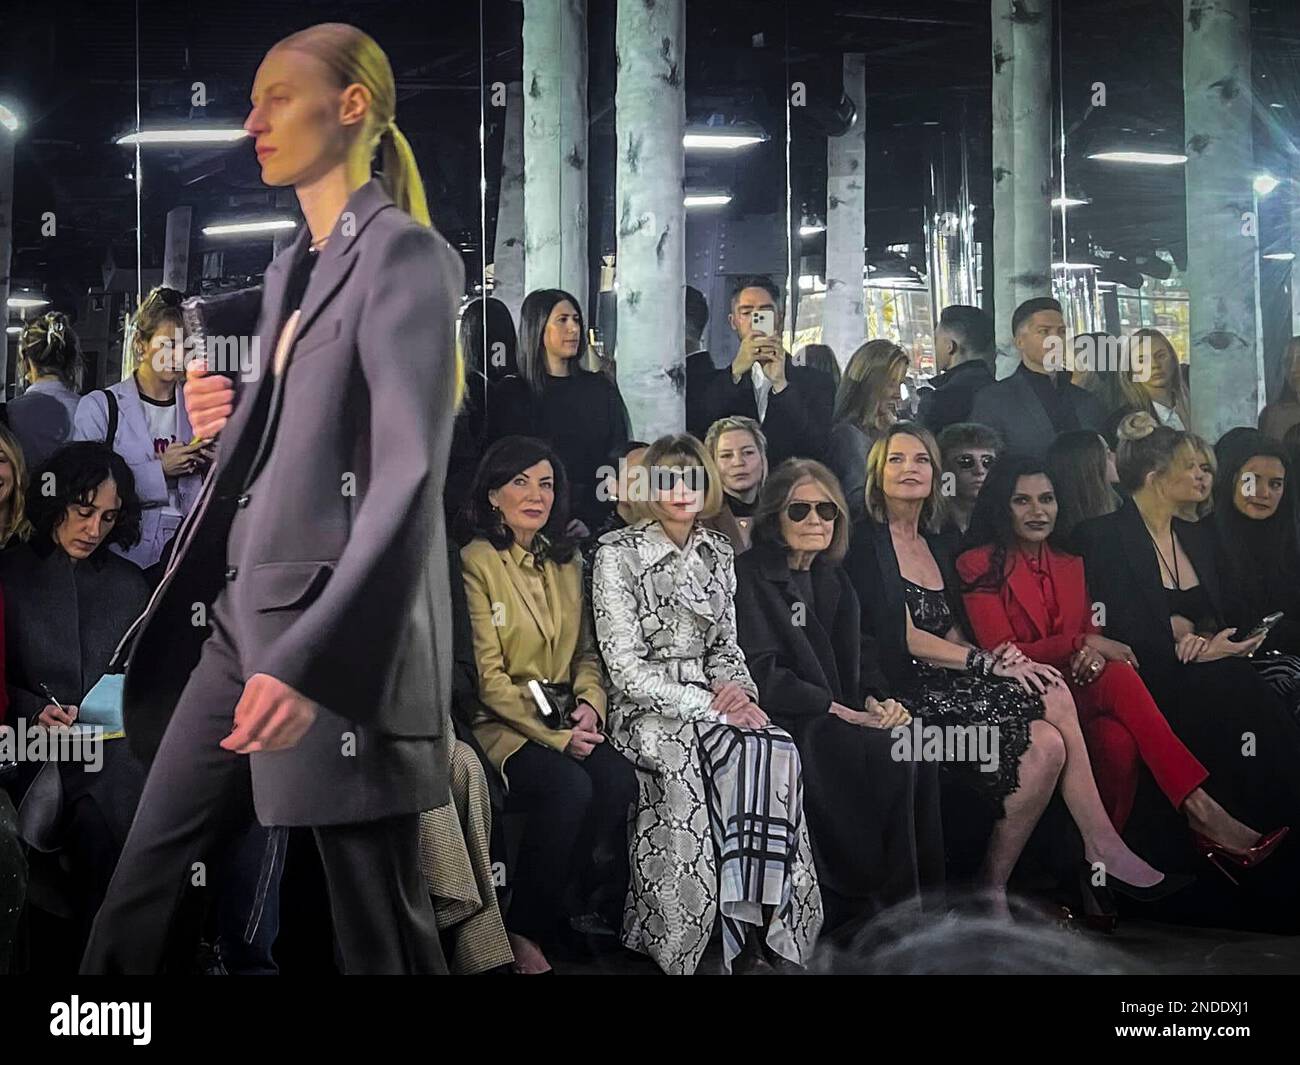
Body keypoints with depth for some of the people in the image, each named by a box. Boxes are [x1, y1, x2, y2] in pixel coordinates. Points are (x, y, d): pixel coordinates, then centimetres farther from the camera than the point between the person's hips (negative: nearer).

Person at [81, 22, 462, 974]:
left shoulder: (403, 254, -9)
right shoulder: (290, 269, 18)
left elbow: (410, 478, -19)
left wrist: (312, 658, -27)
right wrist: (228, 421, 3)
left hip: (341, 624, -9)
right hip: (241, 610, 9)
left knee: (377, 921, -1)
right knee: (145, 870, 11)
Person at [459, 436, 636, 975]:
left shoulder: (567, 561, 14)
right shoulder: (476, 562, -6)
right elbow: (488, 676, -11)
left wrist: (589, 703, -4)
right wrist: (554, 735, -17)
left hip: (566, 718, 6)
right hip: (499, 724, -6)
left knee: (619, 780, -24)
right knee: (570, 786, -32)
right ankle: (523, 930, -11)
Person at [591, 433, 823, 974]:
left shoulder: (717, 551, 14)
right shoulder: (619, 554, -4)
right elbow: (626, 667, -10)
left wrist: (736, 688, -5)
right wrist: (708, 705, -17)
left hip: (709, 702, 5)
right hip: (647, 709, -5)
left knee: (776, 751, -27)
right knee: (743, 753, -32)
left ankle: (758, 927, -24)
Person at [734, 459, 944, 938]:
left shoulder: (833, 580, 18)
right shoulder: (750, 576, -6)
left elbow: (858, 662, 18)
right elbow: (760, 674, -15)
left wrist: (876, 701, -5)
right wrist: (843, 713, -18)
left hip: (834, 722, 7)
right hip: (780, 726, -7)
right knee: (890, 755, -26)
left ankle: (925, 900, -13)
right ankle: (859, 909, -16)